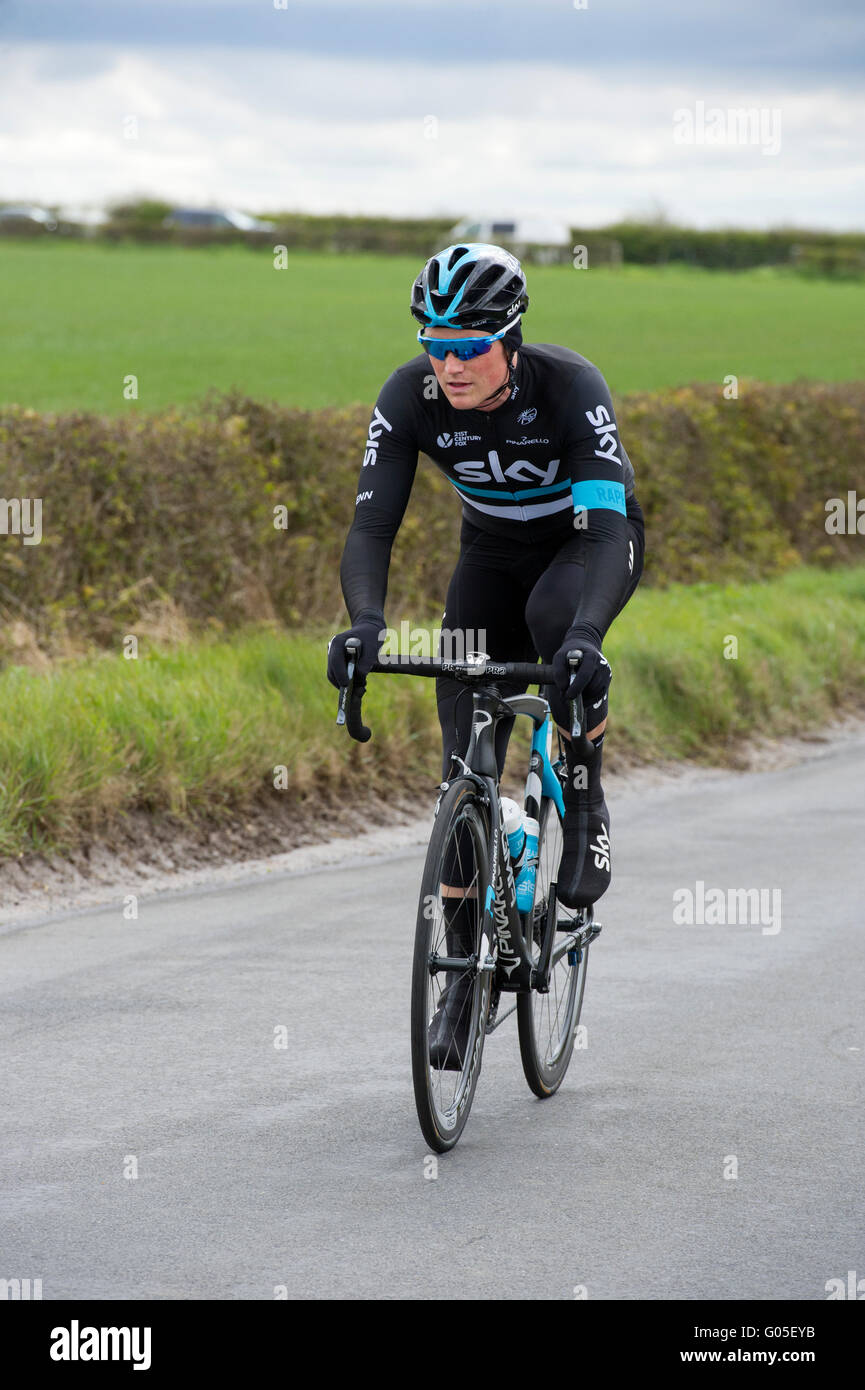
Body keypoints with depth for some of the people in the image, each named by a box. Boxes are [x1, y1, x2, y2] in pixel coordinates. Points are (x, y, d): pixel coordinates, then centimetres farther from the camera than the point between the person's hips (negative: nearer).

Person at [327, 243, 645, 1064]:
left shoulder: (569, 386, -34)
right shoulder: (410, 397, -25)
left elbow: (605, 528, -42)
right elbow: (372, 525, -29)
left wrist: (583, 634, -59)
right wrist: (364, 624, -49)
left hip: (590, 539, -3)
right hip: (493, 551, 3)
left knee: (553, 615, -39)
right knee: (467, 757, -7)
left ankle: (586, 812, -16)